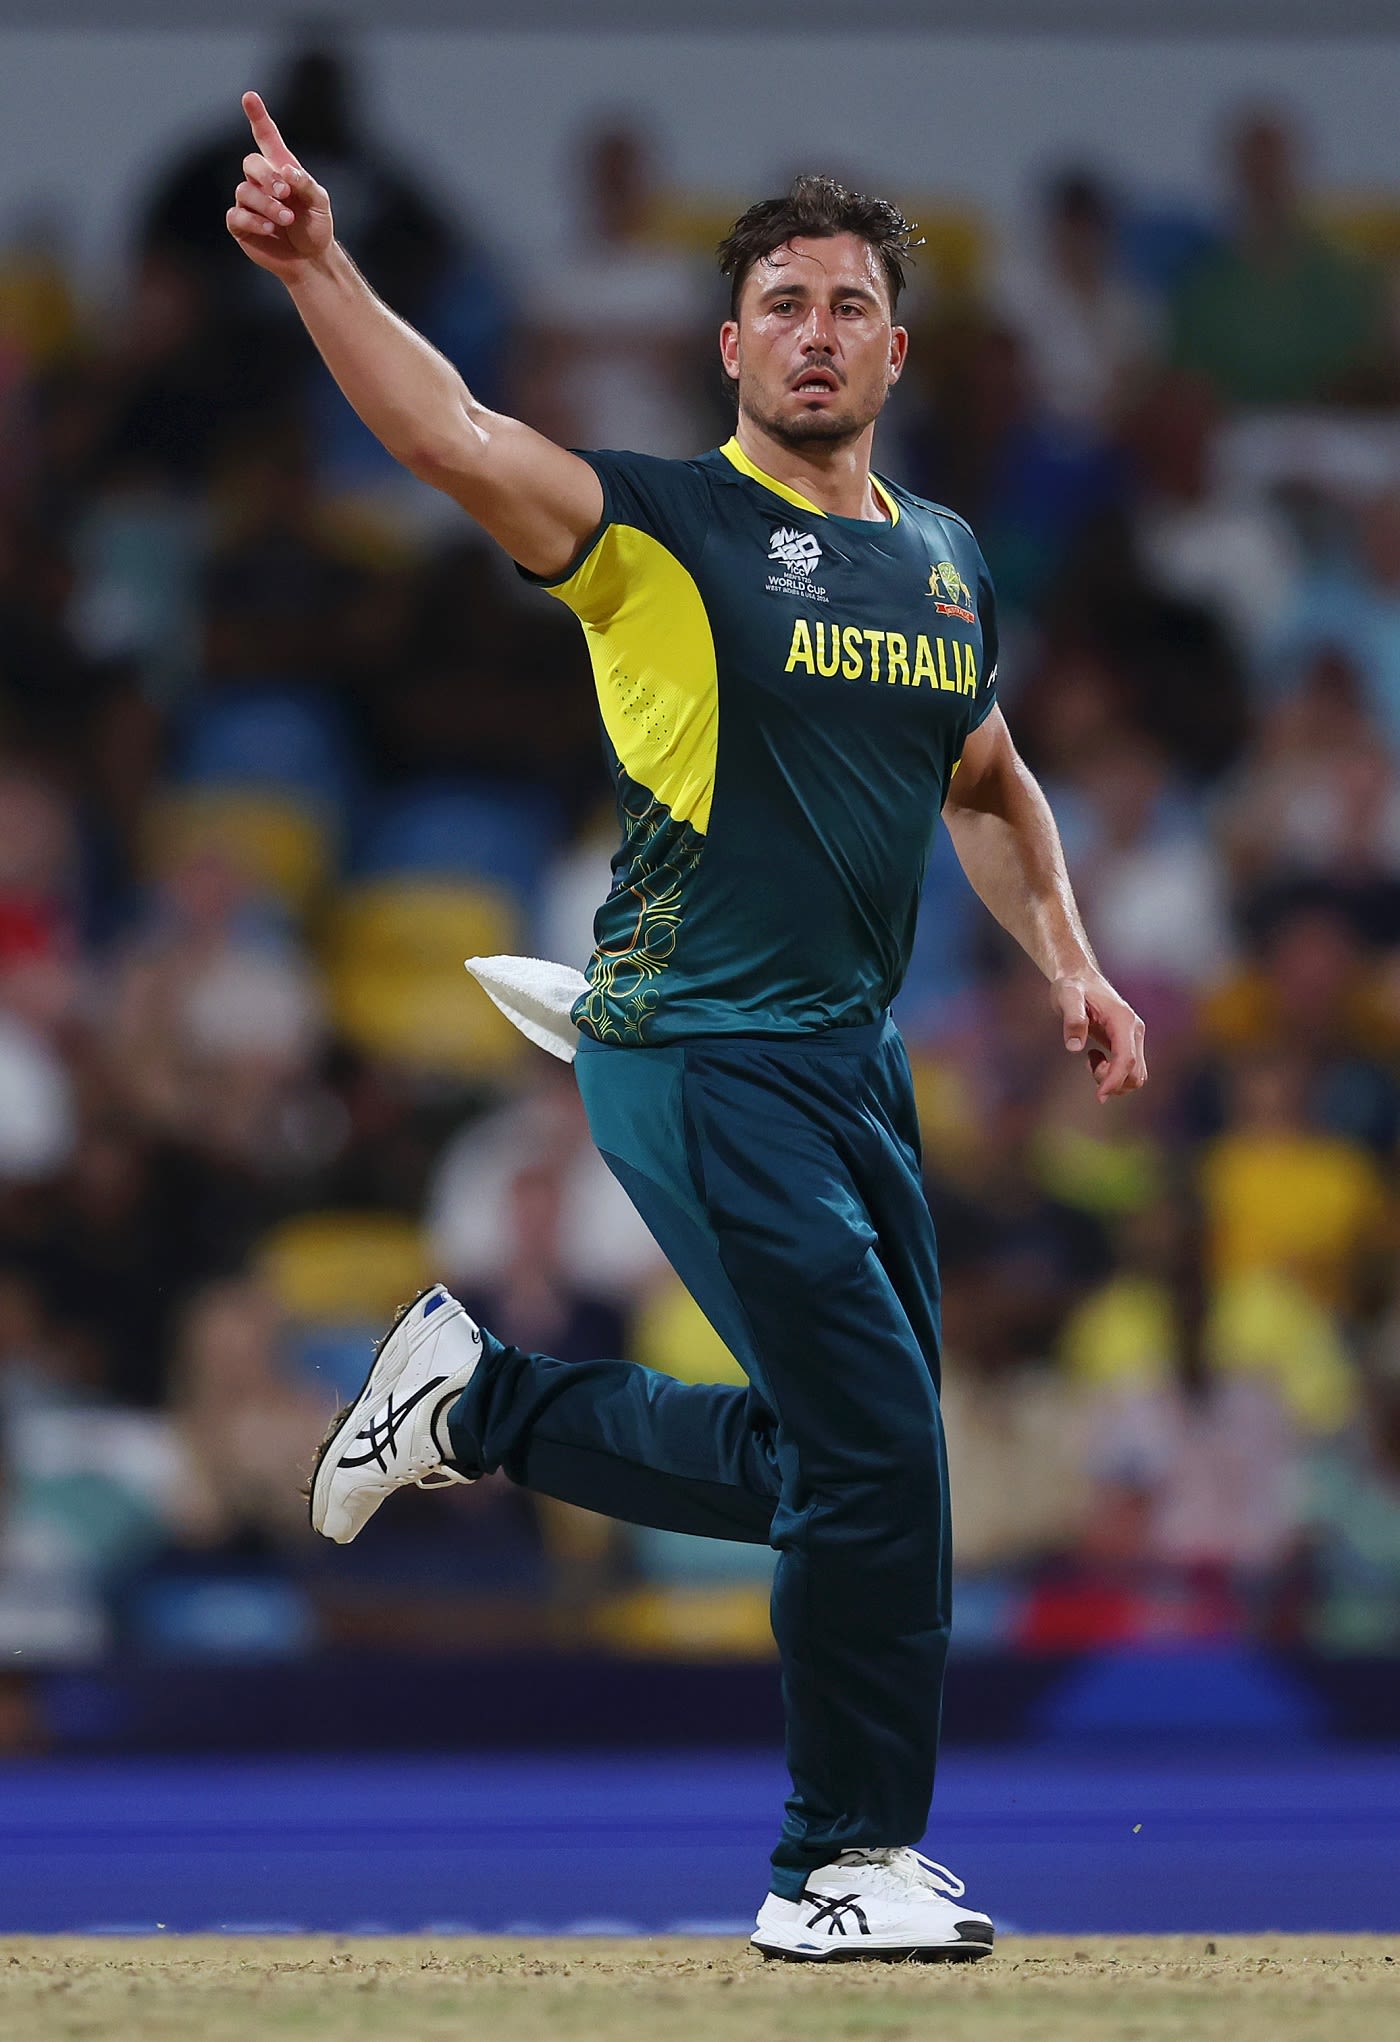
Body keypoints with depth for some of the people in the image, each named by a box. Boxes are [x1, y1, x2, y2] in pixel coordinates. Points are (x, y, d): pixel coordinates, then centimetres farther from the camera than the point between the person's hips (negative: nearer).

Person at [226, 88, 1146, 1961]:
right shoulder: (664, 532, -7)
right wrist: (319, 267, -39)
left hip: (853, 1066, 7)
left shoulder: (949, 565, 12)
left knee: (831, 1465, 14)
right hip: (697, 1055, -7)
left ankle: (477, 1400, 31)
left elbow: (988, 785, 28)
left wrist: (1067, 961, 14)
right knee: (874, 1450, -12)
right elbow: (452, 438, -24)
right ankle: (852, 1863, 0)